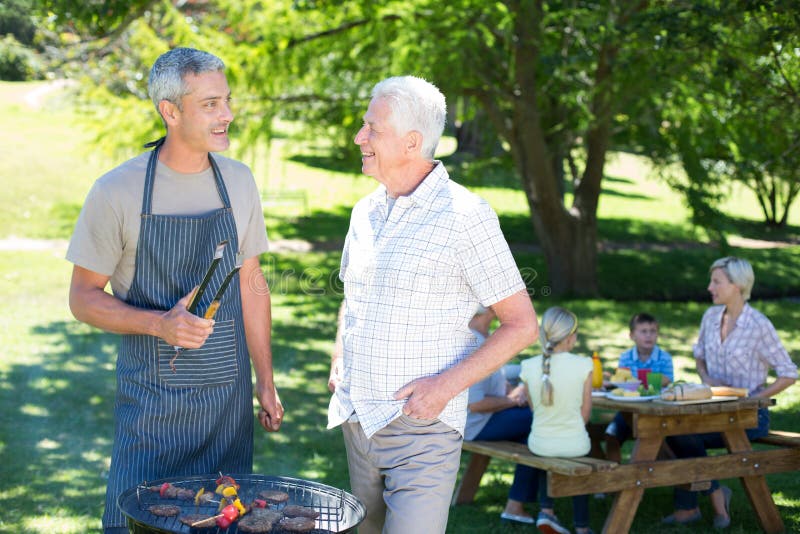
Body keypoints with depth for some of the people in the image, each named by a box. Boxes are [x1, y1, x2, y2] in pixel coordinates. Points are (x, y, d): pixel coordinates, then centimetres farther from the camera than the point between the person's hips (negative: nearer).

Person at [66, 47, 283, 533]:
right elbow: (84, 297, -5)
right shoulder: (117, 192, -10)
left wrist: (265, 382, 10)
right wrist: (159, 323, -21)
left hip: (228, 395, 4)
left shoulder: (239, 182, 3)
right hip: (152, 398, -3)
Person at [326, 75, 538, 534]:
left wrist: (447, 385, -18)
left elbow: (522, 325, -10)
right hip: (357, 422, 7)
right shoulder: (366, 212, 10)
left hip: (422, 427, -7)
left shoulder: (464, 216, -11)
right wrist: (339, 362, 10)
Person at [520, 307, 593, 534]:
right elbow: (585, 412, -5)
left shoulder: (529, 366, -10)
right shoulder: (583, 365, -15)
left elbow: (534, 408, 5)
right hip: (574, 445, -2)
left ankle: (546, 510, 27)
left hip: (539, 444, 2)